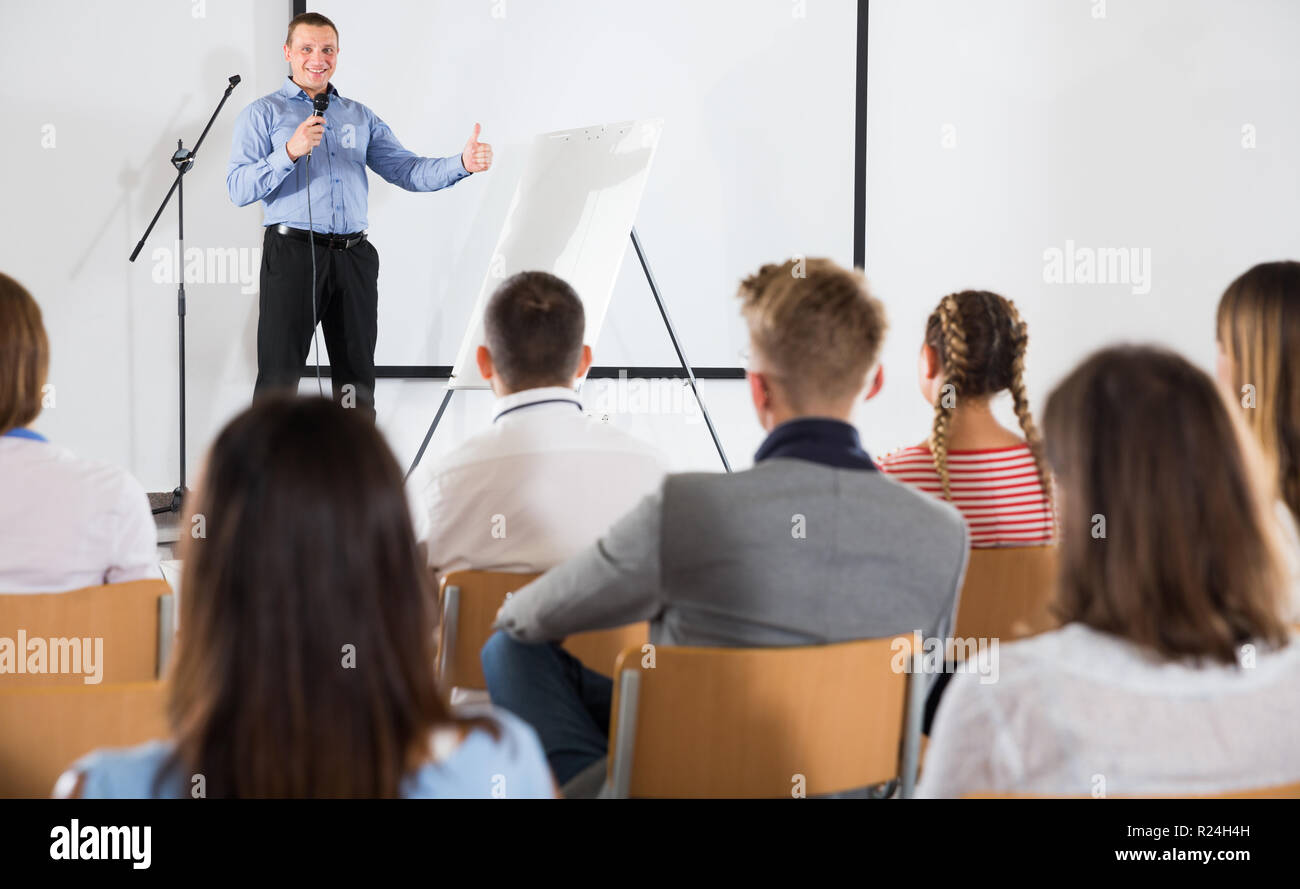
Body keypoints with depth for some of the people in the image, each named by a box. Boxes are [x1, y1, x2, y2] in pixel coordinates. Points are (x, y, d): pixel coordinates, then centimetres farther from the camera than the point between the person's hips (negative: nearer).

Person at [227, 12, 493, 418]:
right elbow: (238, 188, -6)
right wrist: (291, 153, -20)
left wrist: (461, 164, -8)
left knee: (356, 377, 9)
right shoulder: (262, 114, 5)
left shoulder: (360, 117, 19)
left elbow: (405, 169, 9)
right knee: (279, 374, -6)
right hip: (293, 251, -4)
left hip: (354, 258, 5)